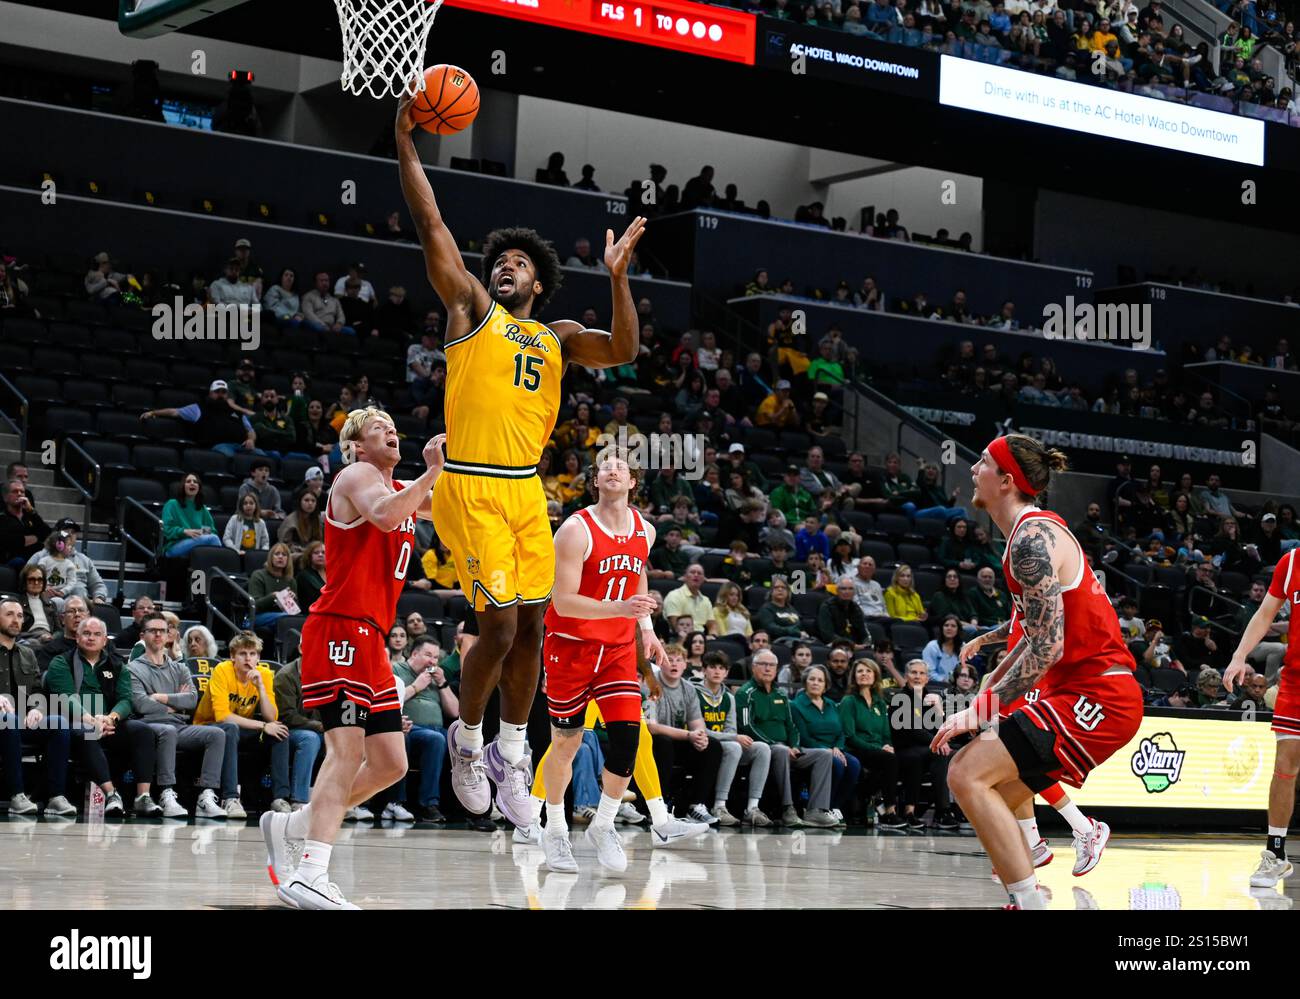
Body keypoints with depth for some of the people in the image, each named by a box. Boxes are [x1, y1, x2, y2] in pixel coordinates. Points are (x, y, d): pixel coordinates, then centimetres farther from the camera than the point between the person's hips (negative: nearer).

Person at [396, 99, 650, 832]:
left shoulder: (558, 337, 15)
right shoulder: (472, 309, 5)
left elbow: (623, 351, -1)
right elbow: (432, 227, -2)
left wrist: (618, 276, -10)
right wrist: (407, 145, -8)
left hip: (528, 492, 5)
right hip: (472, 490, -5)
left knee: (530, 629, 7)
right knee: (500, 628, -10)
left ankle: (512, 756, 22)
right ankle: (467, 739, 13)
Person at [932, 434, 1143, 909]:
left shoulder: (1033, 537, -15)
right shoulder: (1036, 531, 16)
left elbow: (1047, 647, -21)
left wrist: (982, 708, -18)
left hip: (1094, 695, -10)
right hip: (1085, 694, 10)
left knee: (968, 776, -18)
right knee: (991, 800, 17)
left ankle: (1030, 901, -19)